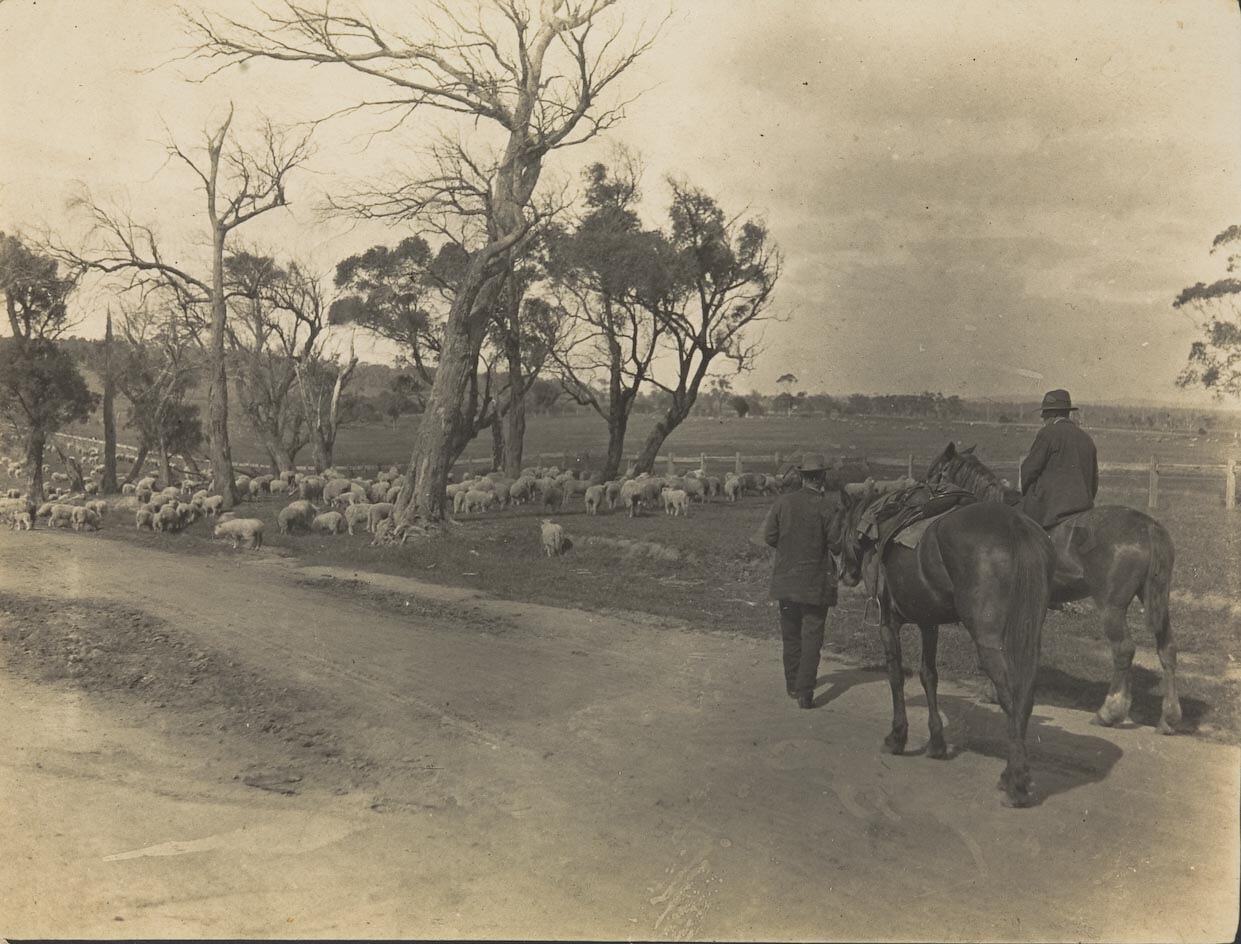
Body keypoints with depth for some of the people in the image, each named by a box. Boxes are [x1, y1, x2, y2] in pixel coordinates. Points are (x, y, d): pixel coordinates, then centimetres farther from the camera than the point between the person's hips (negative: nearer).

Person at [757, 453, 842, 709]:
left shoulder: (784, 501, -4)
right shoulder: (828, 505, -13)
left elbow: (769, 536, -2)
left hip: (785, 580, 3)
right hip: (816, 583, -3)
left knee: (791, 635, 18)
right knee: (812, 638, 3)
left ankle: (793, 684, 30)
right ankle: (805, 692, -1)